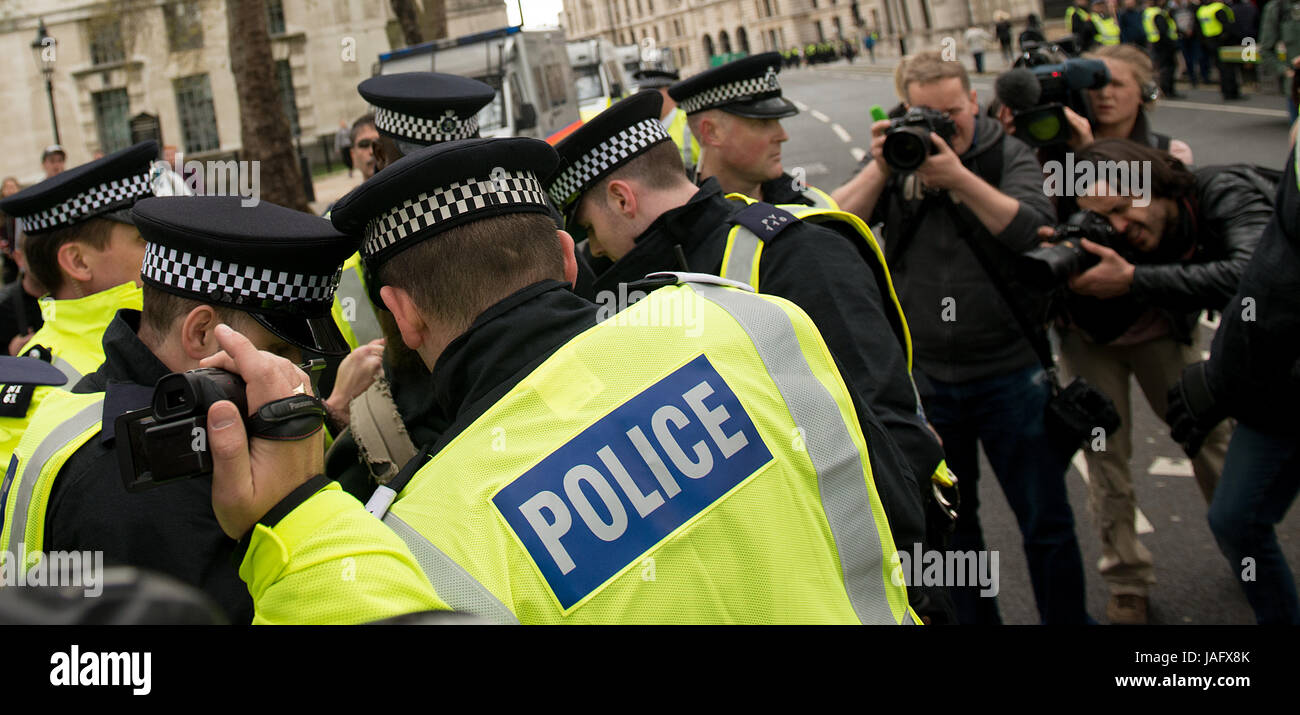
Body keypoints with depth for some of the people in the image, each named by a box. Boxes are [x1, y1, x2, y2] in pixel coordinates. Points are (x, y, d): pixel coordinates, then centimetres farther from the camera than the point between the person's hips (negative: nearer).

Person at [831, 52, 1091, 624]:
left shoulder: (1008, 155, -2)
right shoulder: (892, 160, 3)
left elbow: (1034, 230, -19)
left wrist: (959, 177, -28)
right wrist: (882, 169, -19)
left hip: (1009, 374, -2)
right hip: (924, 378, 2)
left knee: (1046, 521, 7)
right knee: (949, 522, 16)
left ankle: (1067, 619, 26)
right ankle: (974, 619, 34)